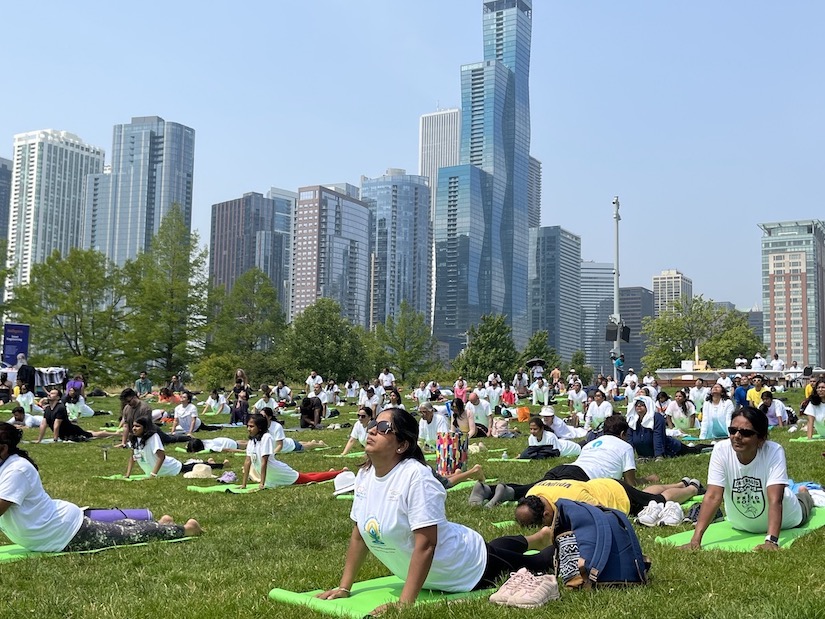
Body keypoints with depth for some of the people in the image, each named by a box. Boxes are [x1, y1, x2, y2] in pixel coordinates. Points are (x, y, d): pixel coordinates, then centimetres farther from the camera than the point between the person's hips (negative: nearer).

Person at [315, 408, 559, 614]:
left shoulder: (416, 476, -33)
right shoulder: (364, 476, -10)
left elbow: (426, 544, -36)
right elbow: (359, 534, 0)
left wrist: (403, 603, -38)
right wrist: (343, 588, -1)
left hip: (471, 570, -8)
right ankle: (538, 537, 59)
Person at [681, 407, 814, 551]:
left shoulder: (774, 451, -34)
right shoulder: (721, 450, -30)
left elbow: (775, 500, -41)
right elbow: (713, 497, -34)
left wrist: (771, 541, -53)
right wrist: (696, 539, -42)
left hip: (782, 521, -2)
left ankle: (803, 494, 56)